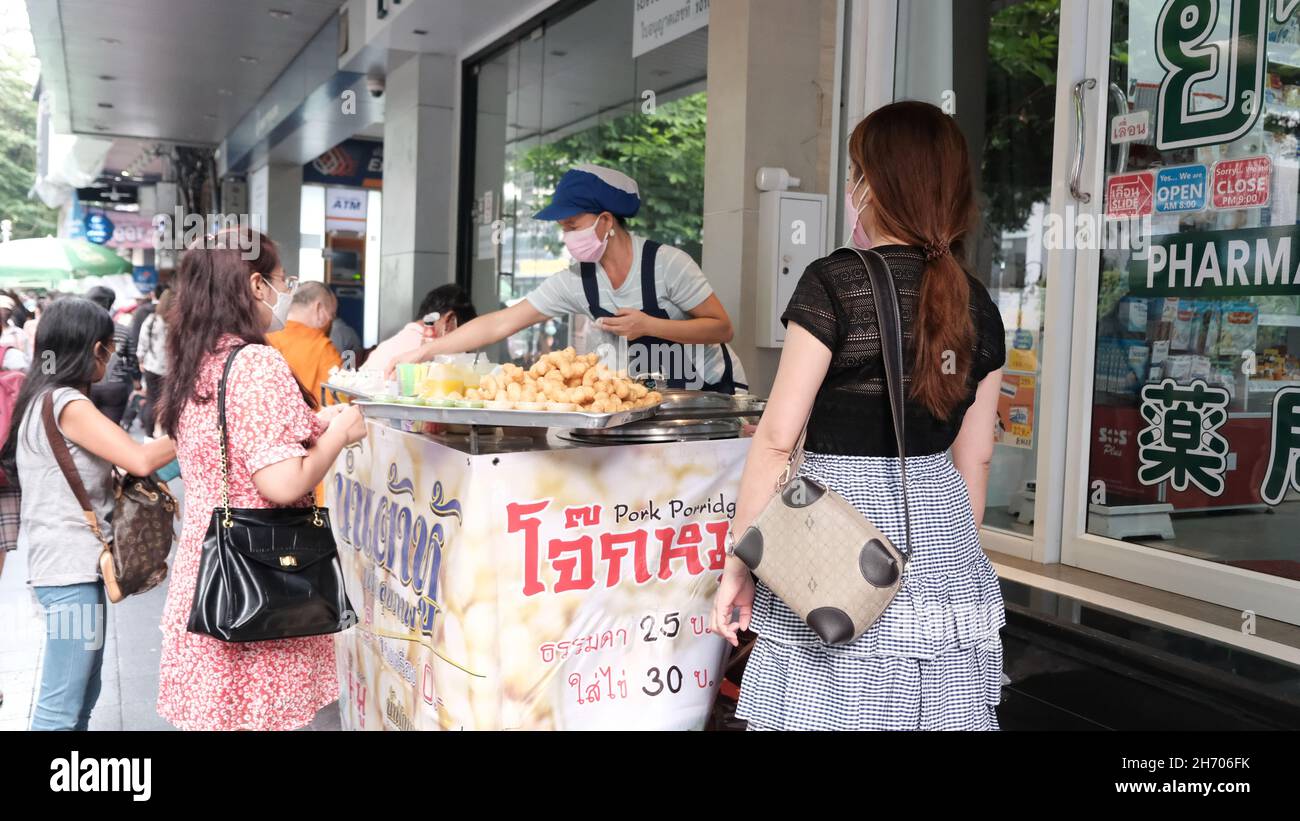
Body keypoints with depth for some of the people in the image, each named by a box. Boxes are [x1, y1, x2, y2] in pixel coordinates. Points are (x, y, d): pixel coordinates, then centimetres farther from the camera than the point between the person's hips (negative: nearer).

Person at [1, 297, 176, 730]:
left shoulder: (42, 398, 15)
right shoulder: (66, 403, -15)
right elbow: (140, 460, -22)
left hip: (74, 564, 10)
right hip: (71, 568, -10)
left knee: (81, 696, 15)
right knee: (61, 708, -5)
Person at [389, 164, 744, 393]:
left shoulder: (666, 263, -19)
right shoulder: (575, 282, -7)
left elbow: (722, 328, -15)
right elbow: (500, 323, -7)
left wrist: (649, 325, -27)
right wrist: (424, 352, -12)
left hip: (711, 391, -4)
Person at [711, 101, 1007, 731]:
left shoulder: (836, 282, -11)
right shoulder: (978, 307, 7)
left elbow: (777, 438, -13)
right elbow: (975, 458, 13)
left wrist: (739, 563, -6)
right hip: (941, 519, 6)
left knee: (832, 711, 5)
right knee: (933, 717, 14)